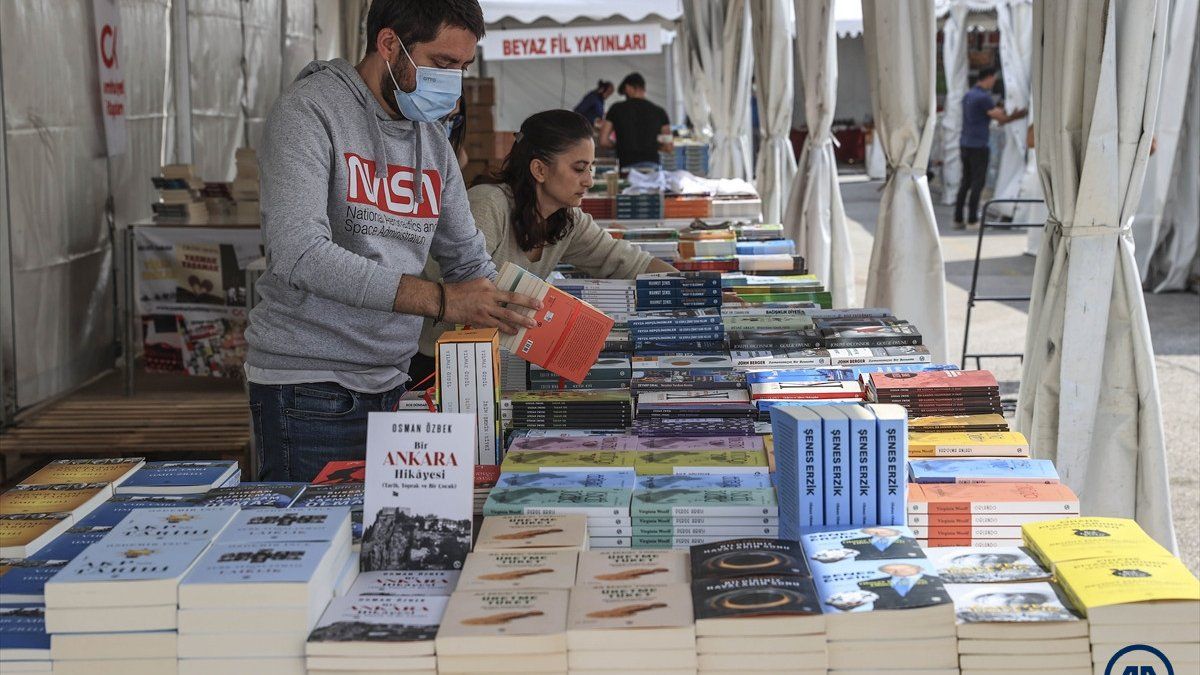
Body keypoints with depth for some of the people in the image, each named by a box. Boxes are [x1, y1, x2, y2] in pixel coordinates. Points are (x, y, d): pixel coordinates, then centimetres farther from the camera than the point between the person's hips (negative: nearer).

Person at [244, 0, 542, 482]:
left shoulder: (433, 138, 12)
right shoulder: (310, 112, -10)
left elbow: (469, 259, 21)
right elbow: (300, 253, -24)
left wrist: (527, 330, 4)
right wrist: (439, 299, -27)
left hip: (391, 384, 7)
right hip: (309, 386, -6)